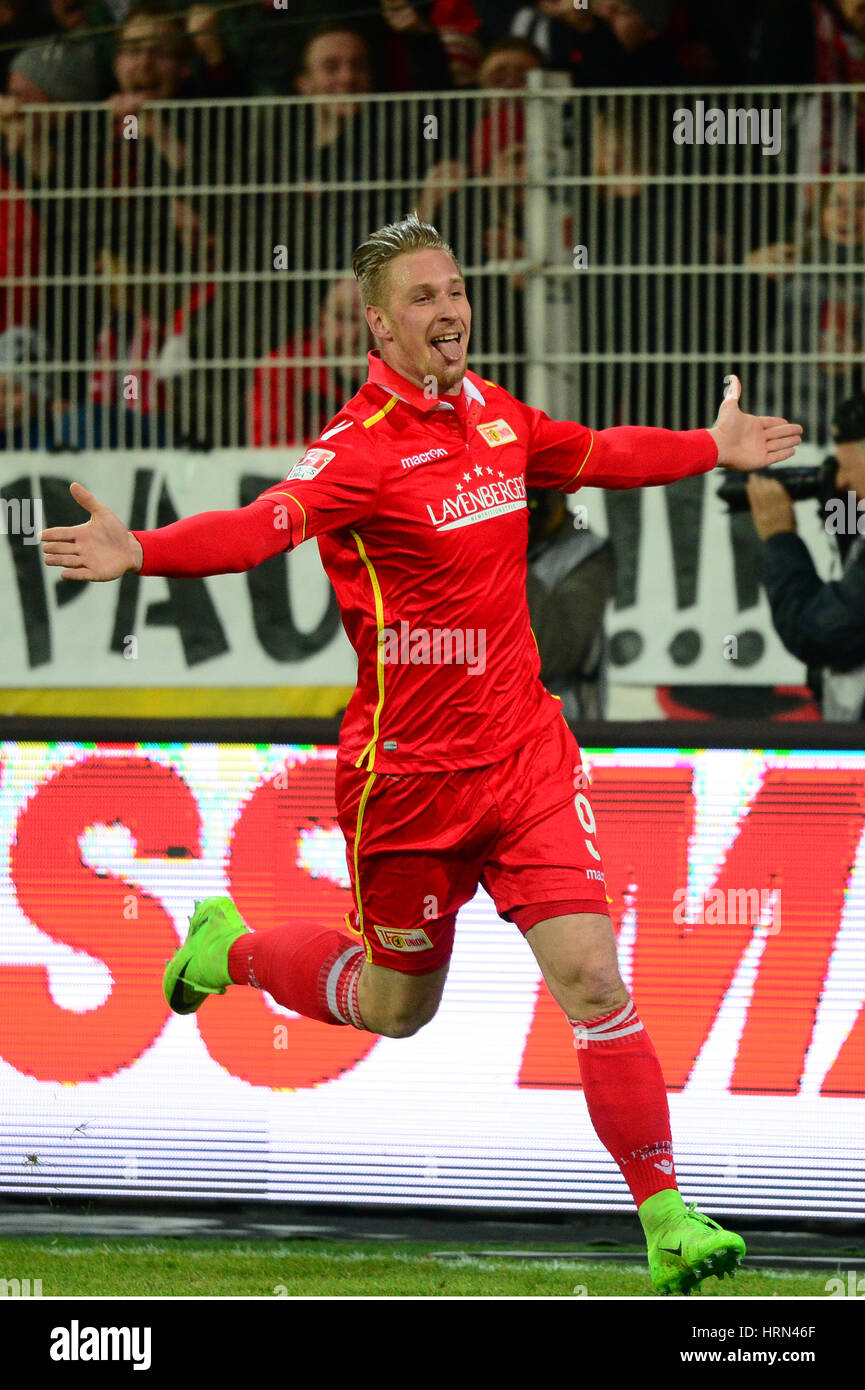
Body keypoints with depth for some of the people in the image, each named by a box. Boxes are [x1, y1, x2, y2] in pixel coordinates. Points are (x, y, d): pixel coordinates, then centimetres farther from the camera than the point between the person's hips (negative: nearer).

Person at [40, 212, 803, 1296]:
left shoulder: (493, 413, 4)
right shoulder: (363, 445, -18)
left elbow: (599, 455, 26)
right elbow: (266, 523, -36)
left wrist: (712, 446, 39)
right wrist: (141, 553, -54)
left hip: (524, 755, 4)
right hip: (409, 772, -4)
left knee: (590, 977, -9)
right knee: (395, 1007, 14)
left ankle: (666, 1223, -4)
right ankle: (229, 945, 43)